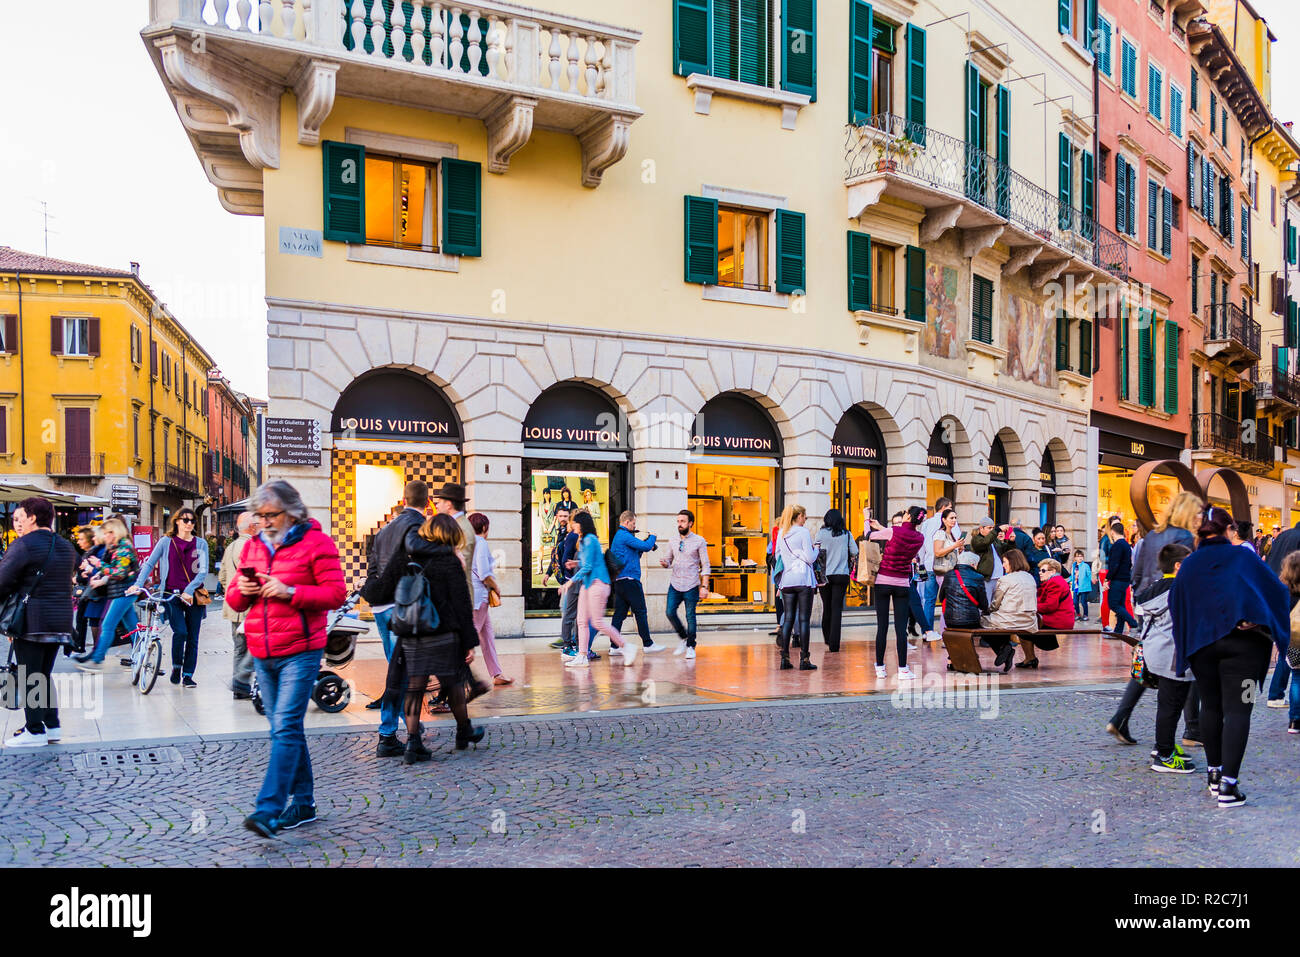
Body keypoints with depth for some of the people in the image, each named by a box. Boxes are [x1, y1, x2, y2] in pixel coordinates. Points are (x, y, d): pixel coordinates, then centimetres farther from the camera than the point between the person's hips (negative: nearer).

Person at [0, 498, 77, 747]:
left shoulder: (24, 544, -11)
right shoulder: (66, 546, 13)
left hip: (31, 621, -7)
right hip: (61, 620, 7)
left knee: (29, 678, 1)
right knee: (44, 675, 17)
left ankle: (35, 730, 3)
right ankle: (52, 725, 18)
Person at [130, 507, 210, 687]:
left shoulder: (201, 543, 7)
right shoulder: (166, 541, 7)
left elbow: (203, 571, 0)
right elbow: (149, 563, 8)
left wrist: (189, 590, -12)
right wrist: (138, 584, -5)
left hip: (194, 596, 2)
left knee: (192, 637, 2)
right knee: (180, 632, -17)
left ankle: (187, 675, 13)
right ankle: (176, 667, 7)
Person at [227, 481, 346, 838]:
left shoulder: (316, 542, -5)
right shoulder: (252, 546, 13)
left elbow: (336, 593, -11)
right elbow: (234, 598, 18)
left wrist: (290, 591, -20)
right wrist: (243, 591, -6)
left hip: (300, 652, -7)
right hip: (262, 654, 7)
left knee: (286, 728, -12)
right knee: (285, 729, 12)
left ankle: (269, 810, -13)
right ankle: (303, 803, 22)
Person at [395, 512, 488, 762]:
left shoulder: (412, 560, 7)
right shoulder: (450, 562, -8)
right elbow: (461, 605, -8)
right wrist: (470, 642, -5)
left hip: (411, 634, 4)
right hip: (443, 633, -4)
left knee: (414, 685, 5)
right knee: (453, 682, 11)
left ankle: (412, 740, 0)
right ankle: (464, 732, 27)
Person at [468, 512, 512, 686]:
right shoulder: (481, 543, -12)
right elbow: (484, 575, -17)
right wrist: (496, 588, -3)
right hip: (478, 594, -9)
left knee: (487, 635, 12)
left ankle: (497, 674, 16)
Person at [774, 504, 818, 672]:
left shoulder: (781, 533, 10)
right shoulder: (803, 532, -7)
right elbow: (810, 558, -9)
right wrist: (816, 550, 9)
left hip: (787, 580, 5)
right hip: (803, 579, -5)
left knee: (788, 619, 7)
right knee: (804, 619, -2)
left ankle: (784, 659, 5)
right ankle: (804, 660, -2)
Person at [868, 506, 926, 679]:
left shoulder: (893, 531, -12)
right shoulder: (920, 538, 1)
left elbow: (869, 535, 0)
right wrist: (880, 527, 25)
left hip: (883, 581, -2)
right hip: (903, 584, 2)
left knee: (882, 626, 3)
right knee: (901, 627, 2)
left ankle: (880, 667, 9)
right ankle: (902, 669, -1)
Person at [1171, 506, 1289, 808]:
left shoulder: (1188, 565, 7)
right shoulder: (1243, 556, 1)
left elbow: (1176, 605, 9)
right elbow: (1276, 589, 4)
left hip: (1200, 643, 3)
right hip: (1242, 643, -3)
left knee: (1211, 706, 16)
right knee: (1236, 710, -4)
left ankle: (1215, 773, 22)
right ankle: (1228, 785, -10)